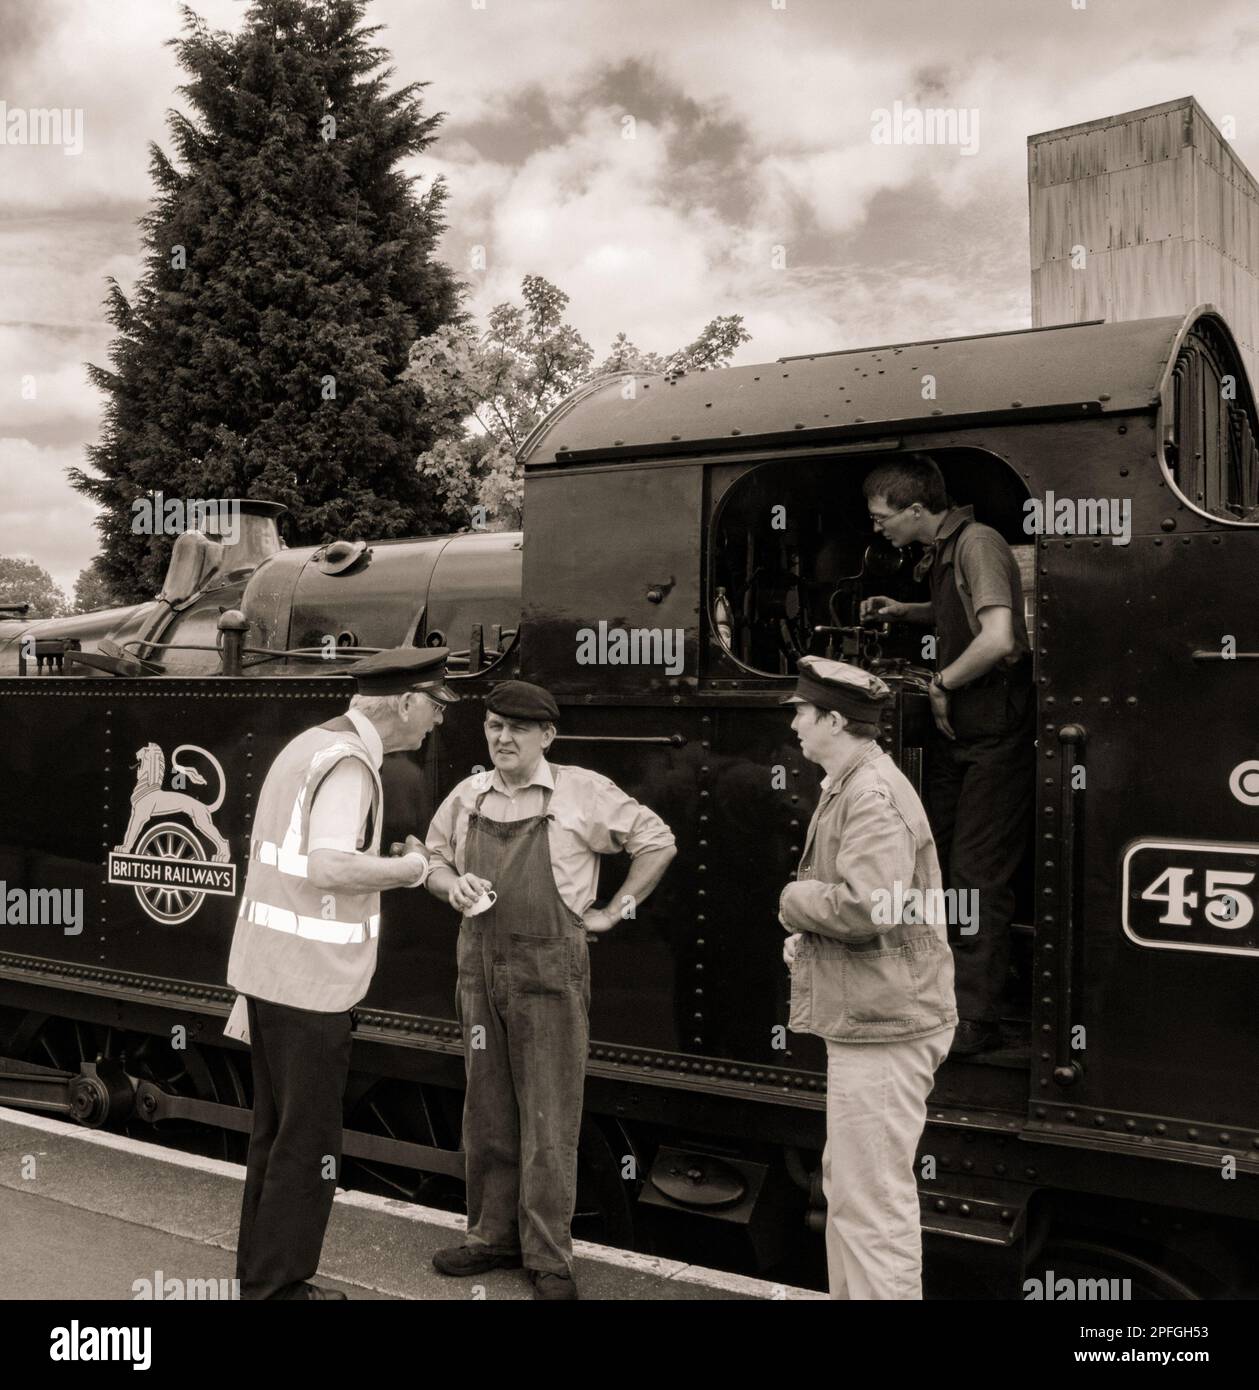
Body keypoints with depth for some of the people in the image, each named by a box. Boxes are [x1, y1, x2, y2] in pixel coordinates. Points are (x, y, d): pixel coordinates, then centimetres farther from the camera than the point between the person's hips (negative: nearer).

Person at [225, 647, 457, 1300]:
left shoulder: (307, 746, 13)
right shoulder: (349, 762, -17)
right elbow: (328, 869, -32)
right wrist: (412, 868, -14)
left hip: (269, 967, 10)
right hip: (311, 980, -10)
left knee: (276, 1132, 18)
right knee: (309, 1145, 3)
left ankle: (261, 1278, 28)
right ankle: (279, 1287, 14)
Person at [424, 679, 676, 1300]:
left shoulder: (582, 792, -5)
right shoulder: (467, 796, 7)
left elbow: (657, 841, 1)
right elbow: (434, 860, 19)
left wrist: (614, 911, -1)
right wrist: (452, 884, -3)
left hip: (549, 969, -4)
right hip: (479, 964, 5)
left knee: (548, 1119, 0)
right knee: (487, 1112, 13)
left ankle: (549, 1258, 11)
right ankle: (493, 1236, 27)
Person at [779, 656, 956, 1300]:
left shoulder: (873, 796, -18)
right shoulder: (848, 787, 15)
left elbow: (864, 907, -30)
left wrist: (794, 899, -13)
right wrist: (808, 936, 7)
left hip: (882, 1028, -11)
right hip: (862, 1018, 11)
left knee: (872, 1203, -3)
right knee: (846, 1187, 20)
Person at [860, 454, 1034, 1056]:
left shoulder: (978, 544, -17)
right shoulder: (942, 552, 11)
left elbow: (998, 639, -30)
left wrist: (941, 684, -16)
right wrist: (903, 610, 15)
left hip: (996, 736, -9)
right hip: (954, 732, 10)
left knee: (979, 878, -5)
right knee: (943, 866, 15)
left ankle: (977, 1020, 4)